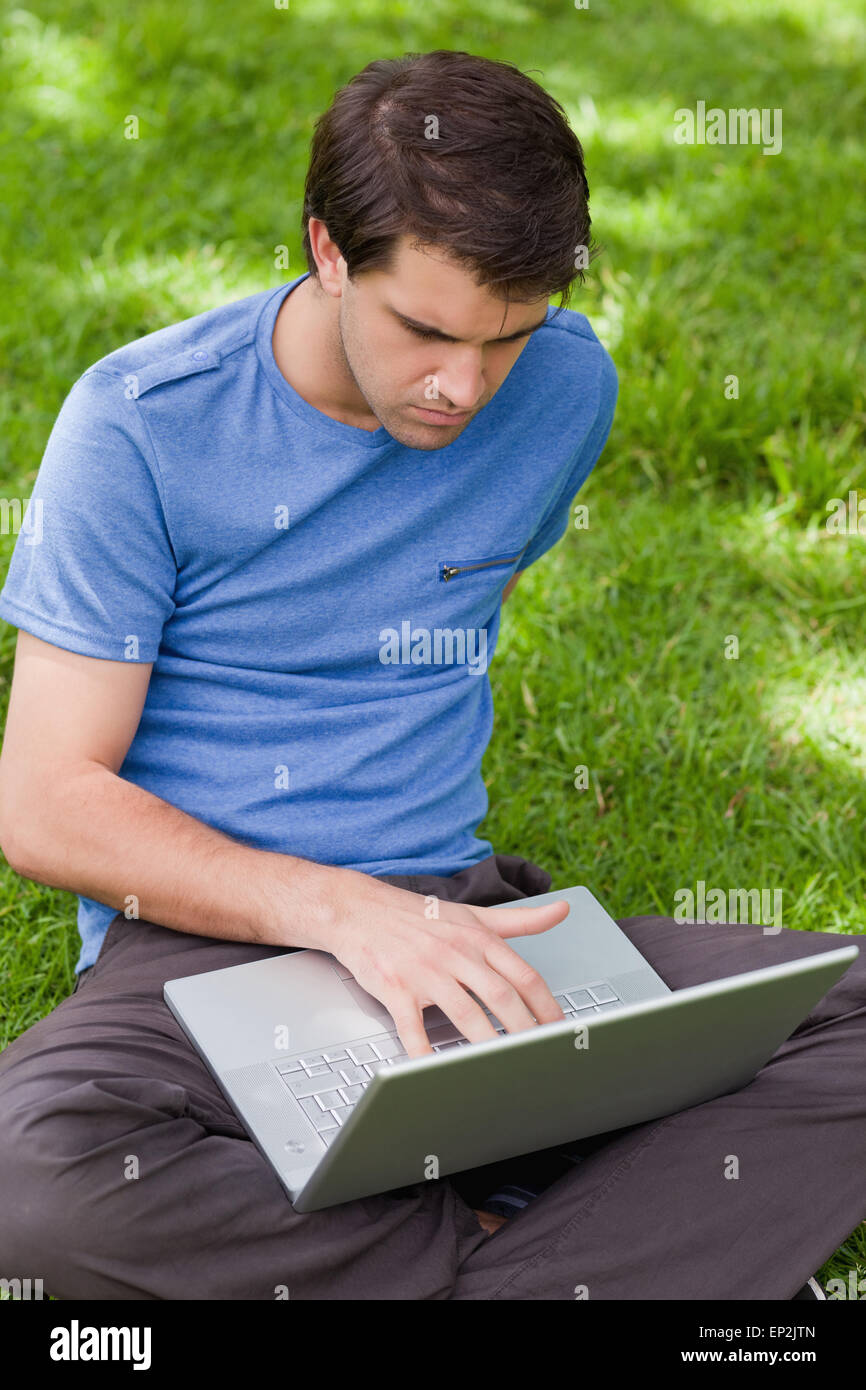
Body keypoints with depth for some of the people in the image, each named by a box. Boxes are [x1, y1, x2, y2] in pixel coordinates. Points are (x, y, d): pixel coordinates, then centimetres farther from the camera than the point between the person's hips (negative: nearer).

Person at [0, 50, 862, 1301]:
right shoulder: (143, 422, -9)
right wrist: (339, 909, -24)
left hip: (459, 919, 3)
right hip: (201, 935, -3)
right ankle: (512, 1250, -18)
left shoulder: (567, 388, 3)